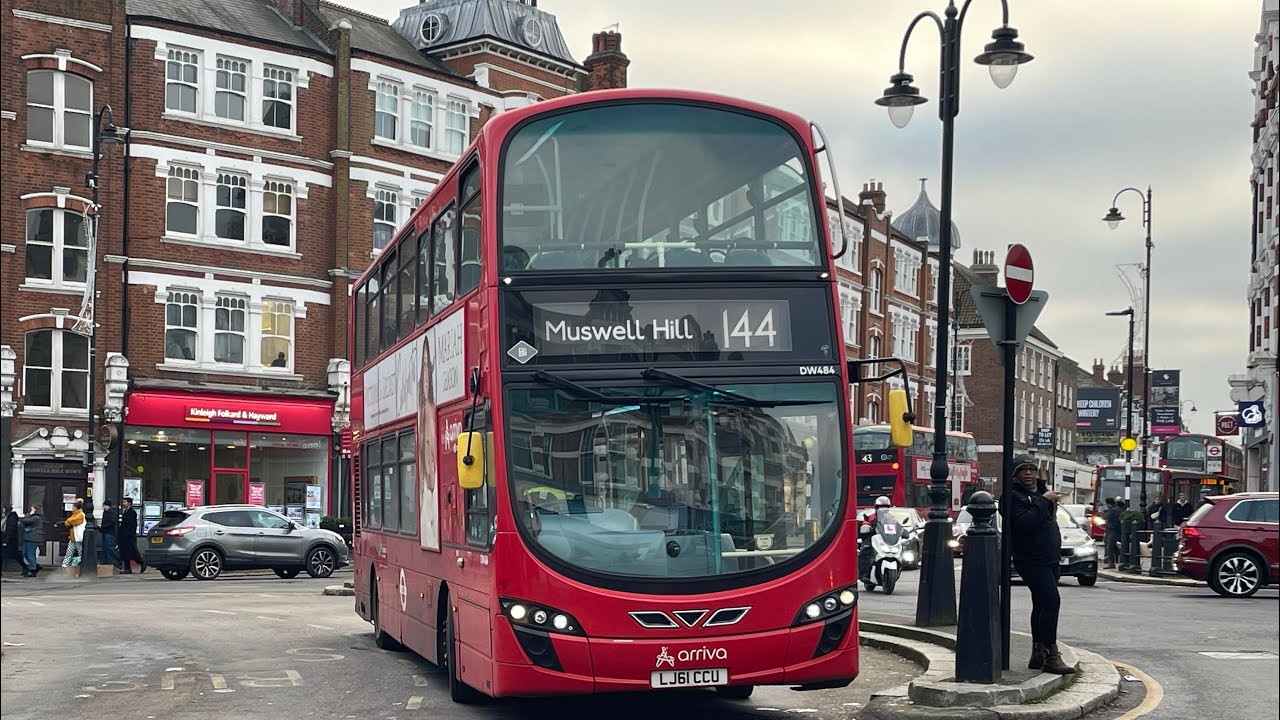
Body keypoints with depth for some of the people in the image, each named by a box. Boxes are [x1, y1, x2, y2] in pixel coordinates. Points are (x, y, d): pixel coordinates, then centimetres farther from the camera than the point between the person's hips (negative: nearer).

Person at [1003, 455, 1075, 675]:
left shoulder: (1041, 491, 18)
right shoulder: (1014, 496, -11)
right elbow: (1025, 522, -26)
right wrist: (1044, 501, -22)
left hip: (1049, 559, 10)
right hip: (1031, 560, -10)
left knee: (1042, 605, 14)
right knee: (1051, 601, -19)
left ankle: (1038, 654, 22)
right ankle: (1051, 656, -19)